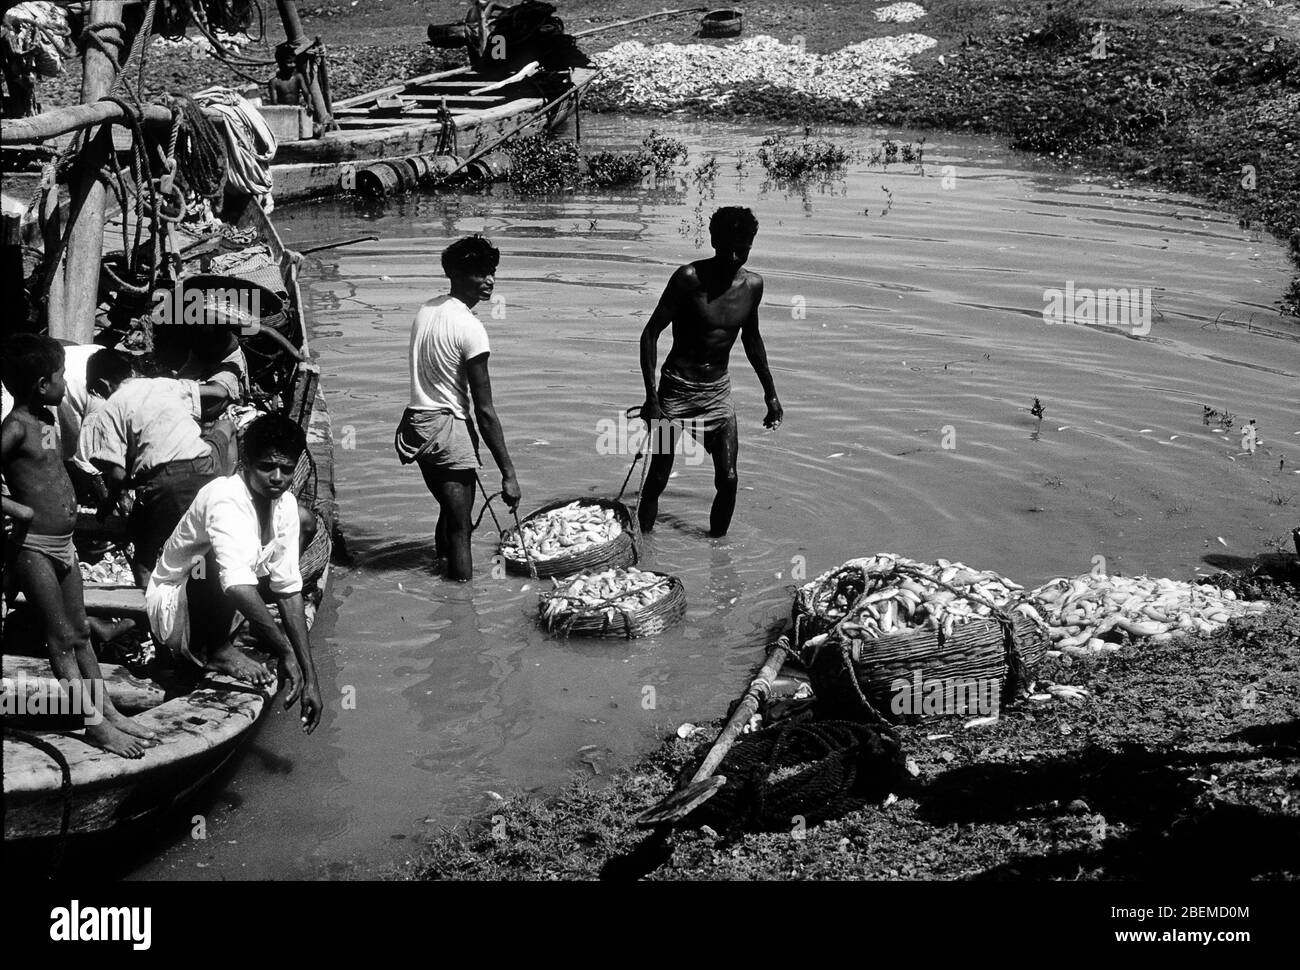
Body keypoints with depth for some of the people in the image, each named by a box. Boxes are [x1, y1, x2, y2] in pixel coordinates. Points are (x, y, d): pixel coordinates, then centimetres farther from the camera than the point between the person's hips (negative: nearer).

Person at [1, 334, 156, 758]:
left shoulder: (47, 418, 9)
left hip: (64, 544, 9)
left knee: (80, 634, 14)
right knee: (62, 638, -2)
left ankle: (107, 709, 21)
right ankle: (94, 723, 1)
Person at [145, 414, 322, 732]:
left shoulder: (285, 503, -8)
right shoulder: (226, 500, -30)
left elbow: (288, 591, -10)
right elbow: (237, 586, -44)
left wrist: (310, 676, -16)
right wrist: (284, 652, -44)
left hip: (220, 605, 8)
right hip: (172, 608, -8)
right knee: (218, 559, -36)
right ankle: (214, 650, -15)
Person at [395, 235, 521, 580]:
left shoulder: (427, 310, 8)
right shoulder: (469, 328, -18)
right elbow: (485, 411, -19)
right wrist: (508, 474, -16)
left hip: (416, 422, 9)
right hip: (448, 427, -9)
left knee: (450, 512, 24)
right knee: (460, 529, -4)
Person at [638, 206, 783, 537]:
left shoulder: (752, 285, -2)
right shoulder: (689, 278, -17)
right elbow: (650, 334, -14)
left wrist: (771, 394, 19)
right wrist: (652, 398, -20)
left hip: (718, 389, 4)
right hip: (677, 388, -4)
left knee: (728, 481, -1)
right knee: (657, 481, -2)